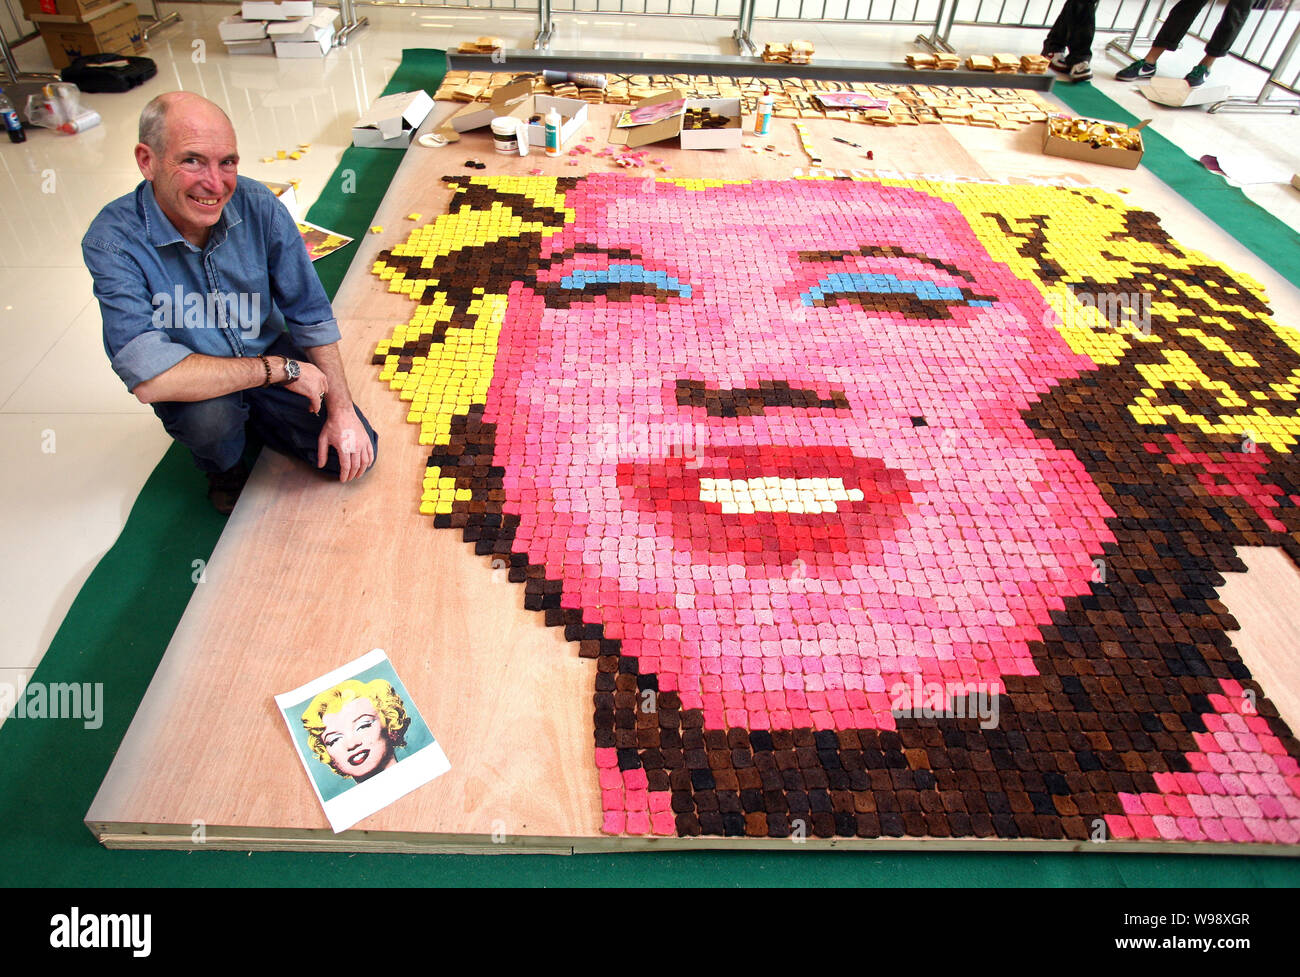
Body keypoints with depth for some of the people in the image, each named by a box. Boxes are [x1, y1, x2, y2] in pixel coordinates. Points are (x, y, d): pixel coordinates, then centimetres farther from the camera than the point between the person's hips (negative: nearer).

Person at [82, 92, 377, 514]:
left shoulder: (257, 205, -17)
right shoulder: (113, 241, -26)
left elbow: (311, 314, -9)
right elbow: (148, 377, -35)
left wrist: (341, 408, -13)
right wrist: (280, 368, -32)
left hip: (270, 355, 3)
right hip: (194, 384, -3)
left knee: (355, 455, -8)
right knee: (207, 411, -36)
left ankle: (253, 417, 22)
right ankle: (223, 467, 3)